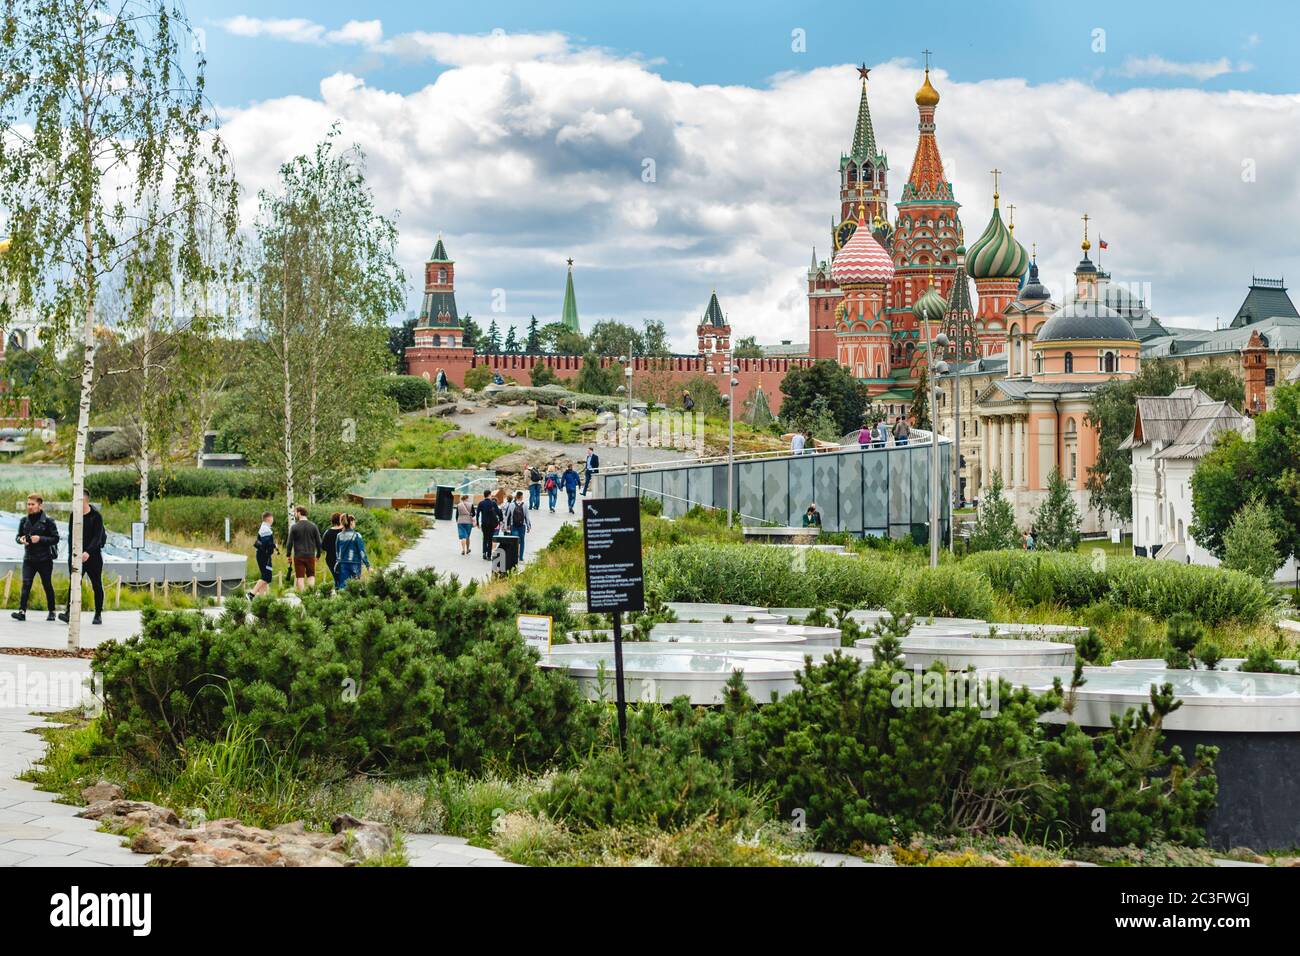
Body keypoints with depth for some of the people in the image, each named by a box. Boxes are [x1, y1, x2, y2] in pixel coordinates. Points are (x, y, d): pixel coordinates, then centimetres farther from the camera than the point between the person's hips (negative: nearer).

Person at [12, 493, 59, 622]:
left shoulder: (48, 521, -6)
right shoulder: (24, 520, 7)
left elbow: (56, 538, -7)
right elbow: (17, 536, 16)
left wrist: (40, 539, -19)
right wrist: (20, 539, -8)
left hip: (44, 559, -3)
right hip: (28, 558, 3)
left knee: (47, 585, 7)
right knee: (26, 584, -11)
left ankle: (51, 612, 20)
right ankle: (22, 611, -18)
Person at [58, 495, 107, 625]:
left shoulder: (96, 516, -5)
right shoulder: (74, 516, 8)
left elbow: (97, 537, -13)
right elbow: (71, 536, 11)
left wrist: (88, 552, -27)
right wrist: (72, 554, 1)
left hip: (93, 555, -3)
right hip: (77, 555, 3)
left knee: (97, 585, 5)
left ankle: (98, 615, 14)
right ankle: (69, 613, -19)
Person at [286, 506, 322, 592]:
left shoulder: (294, 527, -5)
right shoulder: (313, 526, 1)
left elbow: (289, 543, -3)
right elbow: (318, 542, 4)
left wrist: (288, 554, 9)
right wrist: (318, 555, 14)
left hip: (298, 556, -2)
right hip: (310, 555, 2)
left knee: (300, 577, 3)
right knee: (311, 576, 10)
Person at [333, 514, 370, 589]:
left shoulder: (339, 536, 4)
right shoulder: (356, 536, -10)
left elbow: (337, 551, 13)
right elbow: (362, 552, -10)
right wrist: (367, 565, -5)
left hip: (343, 564, 4)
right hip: (354, 564, -4)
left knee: (343, 585, 3)